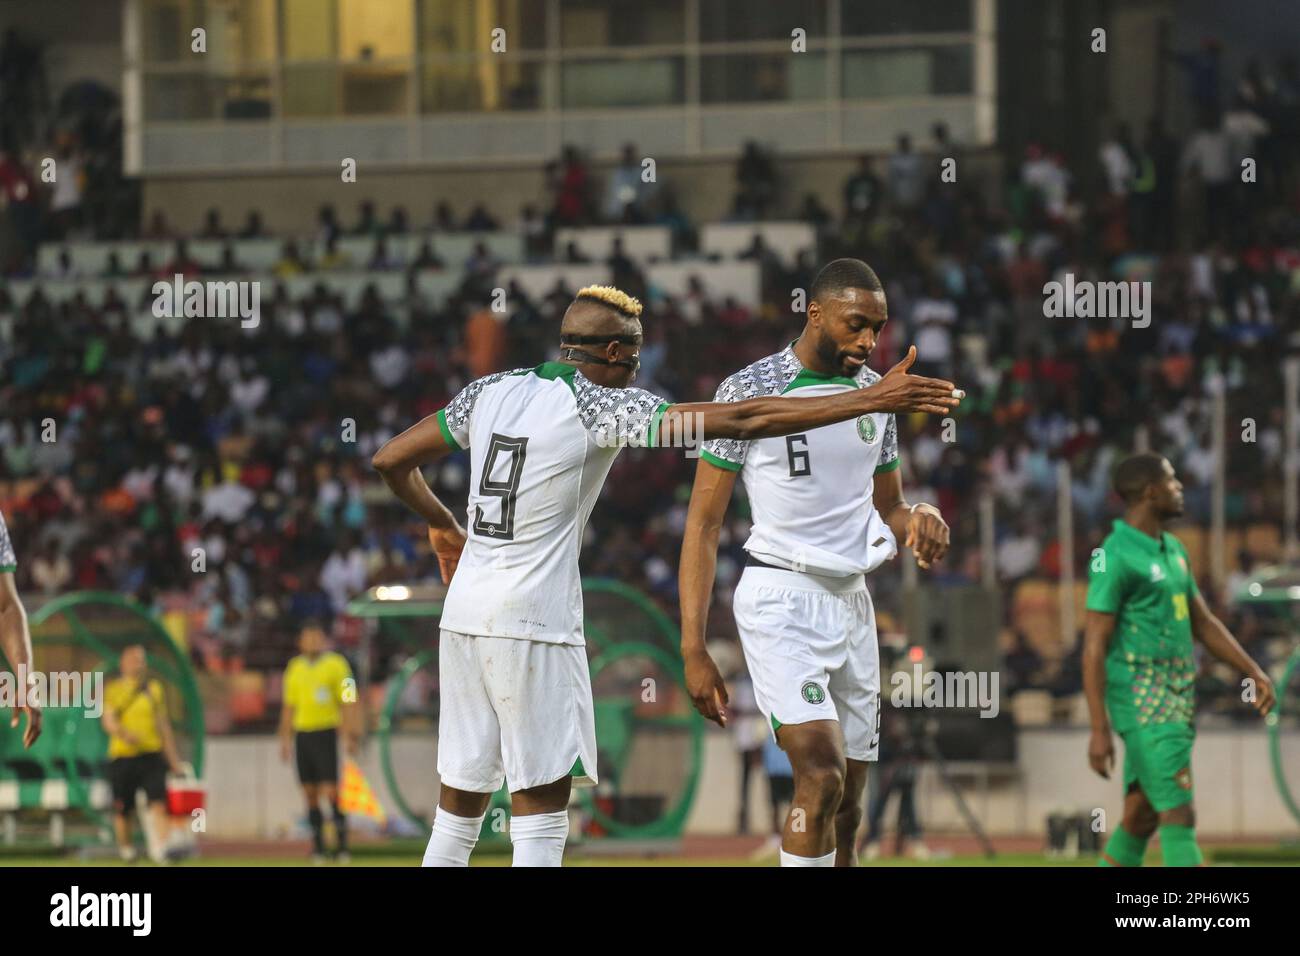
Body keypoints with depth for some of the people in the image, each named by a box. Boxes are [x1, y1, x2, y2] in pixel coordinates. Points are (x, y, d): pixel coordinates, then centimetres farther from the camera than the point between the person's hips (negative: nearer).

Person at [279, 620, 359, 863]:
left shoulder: (336, 664, 0)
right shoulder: (295, 668, 14)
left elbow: (347, 703, -4)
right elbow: (289, 707, 19)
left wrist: (350, 735, -11)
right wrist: (285, 739, 15)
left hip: (326, 732, -4)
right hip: (302, 733, 4)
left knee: (331, 792, -11)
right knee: (310, 795, 4)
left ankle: (341, 844, -4)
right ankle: (317, 845, 8)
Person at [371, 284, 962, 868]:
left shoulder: (491, 392, 9)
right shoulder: (602, 406, -8)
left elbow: (392, 461, 16)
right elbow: (743, 420, -14)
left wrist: (442, 525, 34)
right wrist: (872, 400, -13)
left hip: (463, 615, 7)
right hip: (533, 624, -7)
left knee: (458, 812, 10)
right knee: (541, 816, -3)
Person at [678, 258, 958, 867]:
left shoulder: (875, 392, 10)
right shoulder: (750, 389, -8)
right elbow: (704, 524, -6)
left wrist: (918, 521, -4)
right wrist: (693, 650, -12)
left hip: (852, 604, 6)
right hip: (781, 597, -6)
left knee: (846, 810, 5)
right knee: (821, 774, -23)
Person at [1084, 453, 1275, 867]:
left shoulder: (1172, 550, 16)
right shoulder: (1116, 557, -12)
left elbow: (1203, 623, 23)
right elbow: (1095, 648, -14)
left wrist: (1255, 673, 14)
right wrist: (1099, 730, -19)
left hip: (1177, 700, 9)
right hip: (1143, 701, -9)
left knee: (1140, 818, 9)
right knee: (1178, 817, -12)